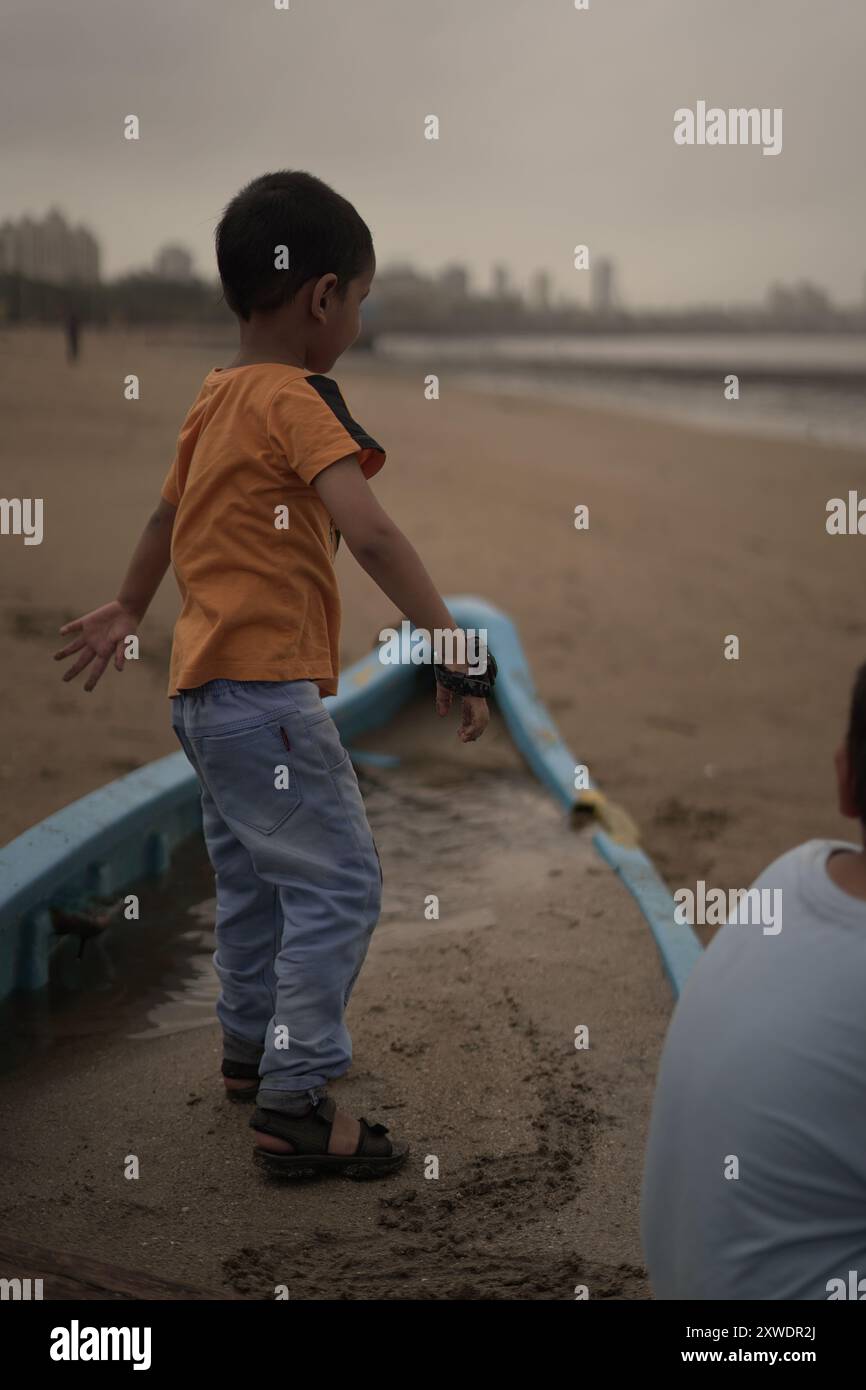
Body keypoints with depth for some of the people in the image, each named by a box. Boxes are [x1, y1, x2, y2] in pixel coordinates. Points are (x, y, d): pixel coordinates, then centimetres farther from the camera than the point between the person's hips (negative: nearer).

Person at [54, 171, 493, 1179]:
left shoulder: (215, 397, 12)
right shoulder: (294, 399, -16)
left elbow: (166, 513, 27)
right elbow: (369, 533, -28)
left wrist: (127, 611, 41)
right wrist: (452, 646, -29)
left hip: (204, 688, 10)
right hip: (267, 688, -10)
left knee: (255, 879, 22)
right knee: (339, 881, -7)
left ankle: (250, 1049, 37)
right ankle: (297, 1104, -5)